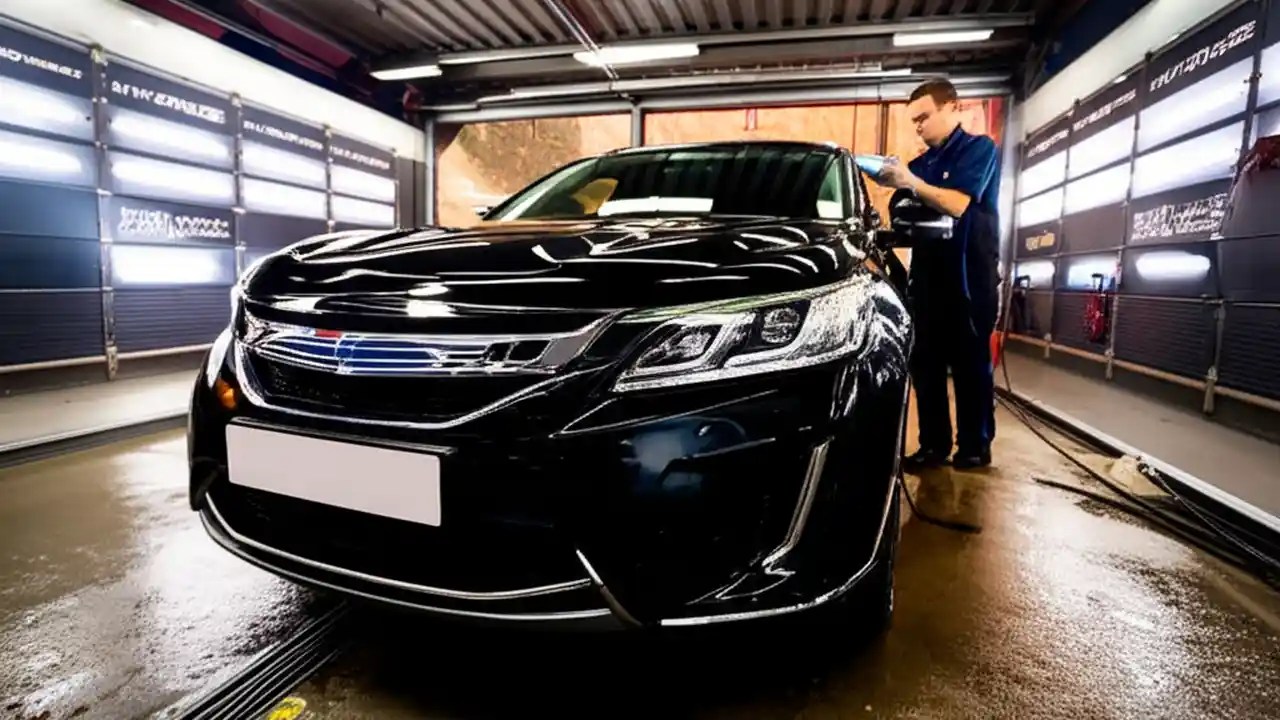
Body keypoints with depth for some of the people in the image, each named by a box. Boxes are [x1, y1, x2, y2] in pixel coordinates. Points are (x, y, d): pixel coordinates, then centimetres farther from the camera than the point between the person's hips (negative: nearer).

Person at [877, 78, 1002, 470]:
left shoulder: (980, 148, 0)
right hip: (927, 274, 6)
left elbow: (958, 205, -15)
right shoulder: (920, 164, 17)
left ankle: (975, 444, 13)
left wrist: (912, 183, -19)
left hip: (970, 276, -6)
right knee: (925, 363, 5)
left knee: (970, 363, 2)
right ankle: (934, 443, 13)